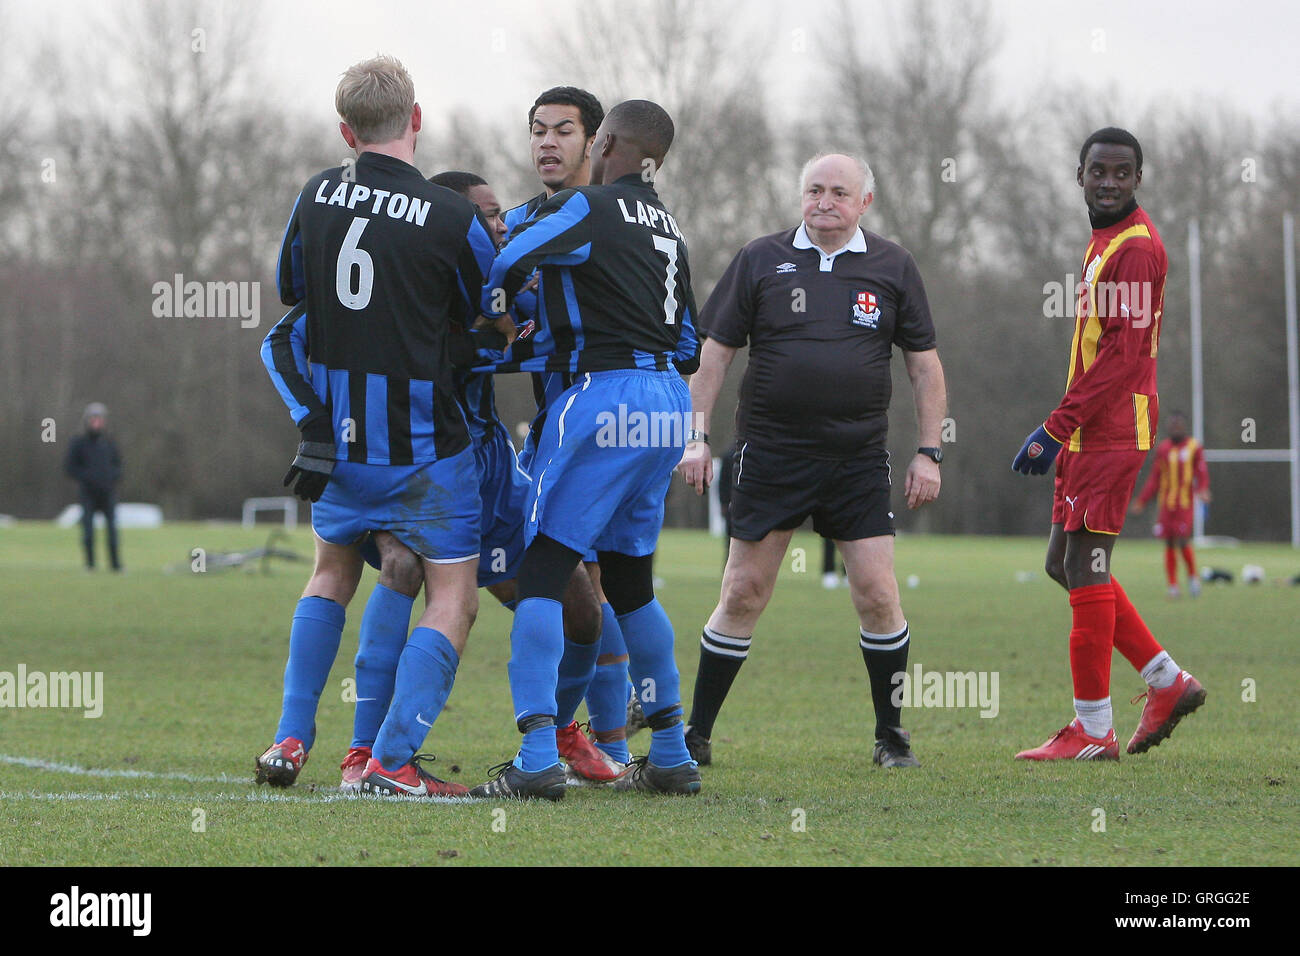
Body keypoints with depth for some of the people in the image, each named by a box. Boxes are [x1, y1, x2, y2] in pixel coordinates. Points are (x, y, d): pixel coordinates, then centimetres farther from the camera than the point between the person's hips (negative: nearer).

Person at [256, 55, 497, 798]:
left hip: (339, 436, 5)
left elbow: (292, 288, 15)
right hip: (425, 443, -5)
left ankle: (291, 741, 18)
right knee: (453, 598, 3)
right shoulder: (451, 218, -15)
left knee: (333, 574, 24)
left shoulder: (316, 198, -2)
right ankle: (393, 760, -7)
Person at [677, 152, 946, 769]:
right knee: (743, 595, -1)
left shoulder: (892, 267, 6)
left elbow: (924, 364, 10)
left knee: (877, 596, -5)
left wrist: (929, 452, 3)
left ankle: (891, 736, 10)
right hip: (769, 456, 0)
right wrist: (697, 437, -1)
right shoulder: (761, 261, 4)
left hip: (857, 460, 1)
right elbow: (715, 349, 6)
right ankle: (696, 735, 7)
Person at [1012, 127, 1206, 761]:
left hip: (1112, 433, -10)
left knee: (1085, 566, -7)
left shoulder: (1136, 248, -14)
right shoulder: (1104, 241, 18)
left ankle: (1093, 731, -3)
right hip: (1089, 433, 10)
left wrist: (1055, 429, -21)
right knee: (1065, 563, 12)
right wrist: (1060, 429, 19)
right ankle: (1168, 683, 19)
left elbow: (1124, 355, -21)